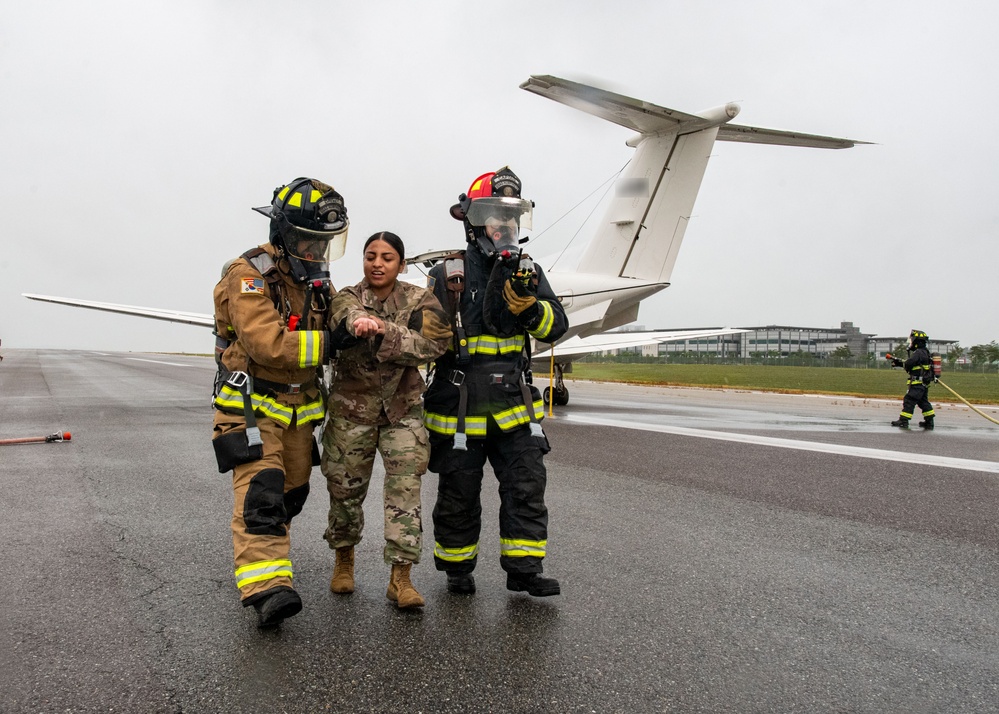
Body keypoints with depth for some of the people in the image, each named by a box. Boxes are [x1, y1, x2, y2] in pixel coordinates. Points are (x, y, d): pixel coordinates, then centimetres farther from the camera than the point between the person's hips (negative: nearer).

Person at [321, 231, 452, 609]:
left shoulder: (420, 300, -1)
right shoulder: (347, 297, -2)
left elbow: (431, 345, -17)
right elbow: (347, 314, -28)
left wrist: (383, 332, -29)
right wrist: (361, 321, -52)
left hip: (402, 409, 0)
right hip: (352, 407, 1)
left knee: (406, 489, -9)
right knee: (346, 489, 9)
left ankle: (400, 577, -1)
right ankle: (344, 559, 34)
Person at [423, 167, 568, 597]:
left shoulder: (528, 273, 7)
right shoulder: (447, 276, -3)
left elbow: (556, 327, 0)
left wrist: (529, 307, -20)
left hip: (514, 404, 3)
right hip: (459, 407, -2)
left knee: (527, 484, 0)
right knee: (459, 494, 9)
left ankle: (524, 568, 12)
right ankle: (457, 568, 26)